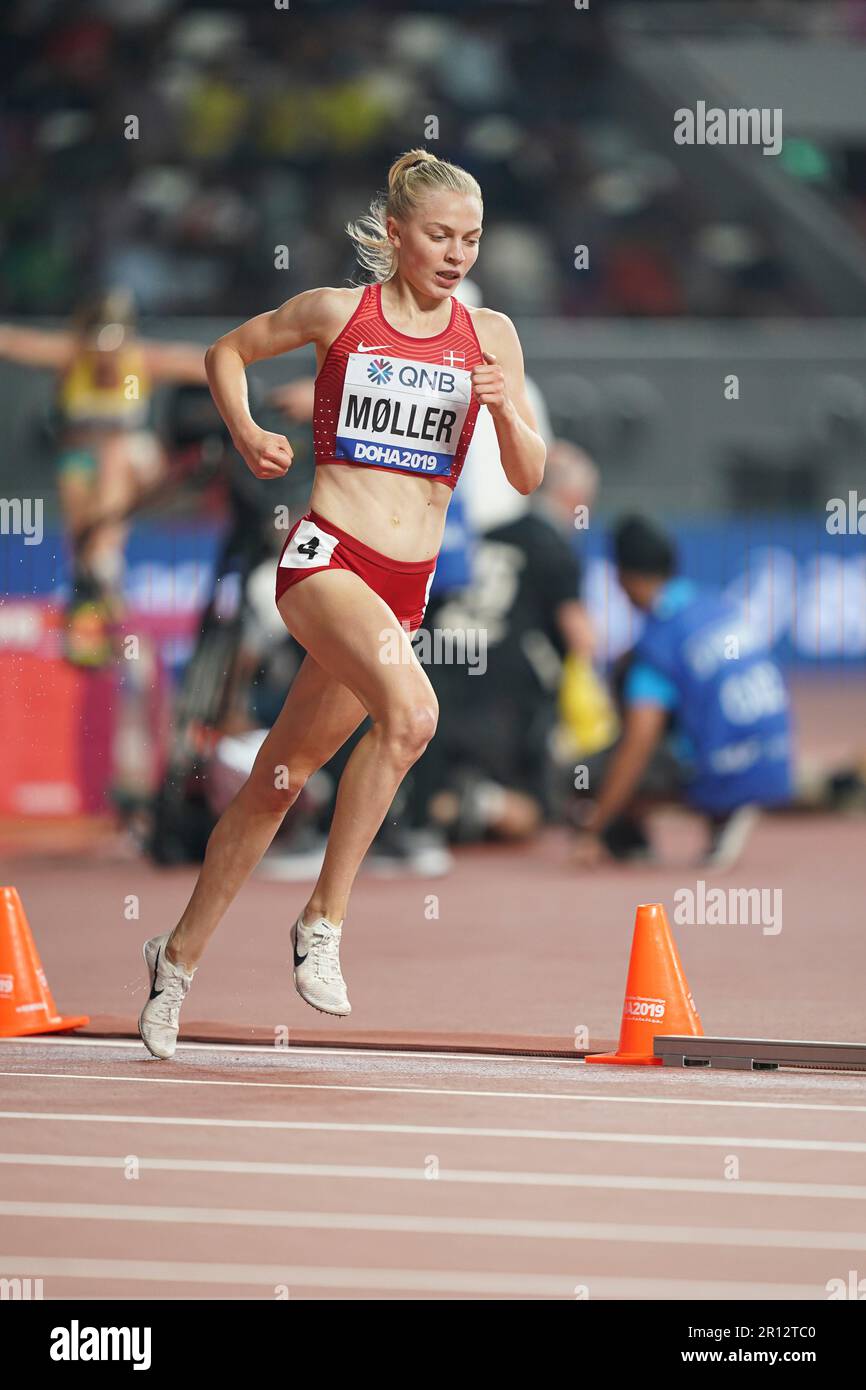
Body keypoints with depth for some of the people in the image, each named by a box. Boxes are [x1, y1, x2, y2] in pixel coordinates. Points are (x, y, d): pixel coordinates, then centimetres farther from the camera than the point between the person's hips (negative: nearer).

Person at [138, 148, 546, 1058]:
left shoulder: (490, 336, 8)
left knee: (283, 776, 11)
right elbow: (227, 351, 17)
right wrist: (245, 433, 0)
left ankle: (180, 954, 27)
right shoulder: (338, 312, 1)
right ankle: (321, 922, -20)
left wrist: (504, 406, -11)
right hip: (327, 556, -4)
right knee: (410, 710, -31)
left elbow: (528, 478, 8)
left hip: (406, 583, 4)